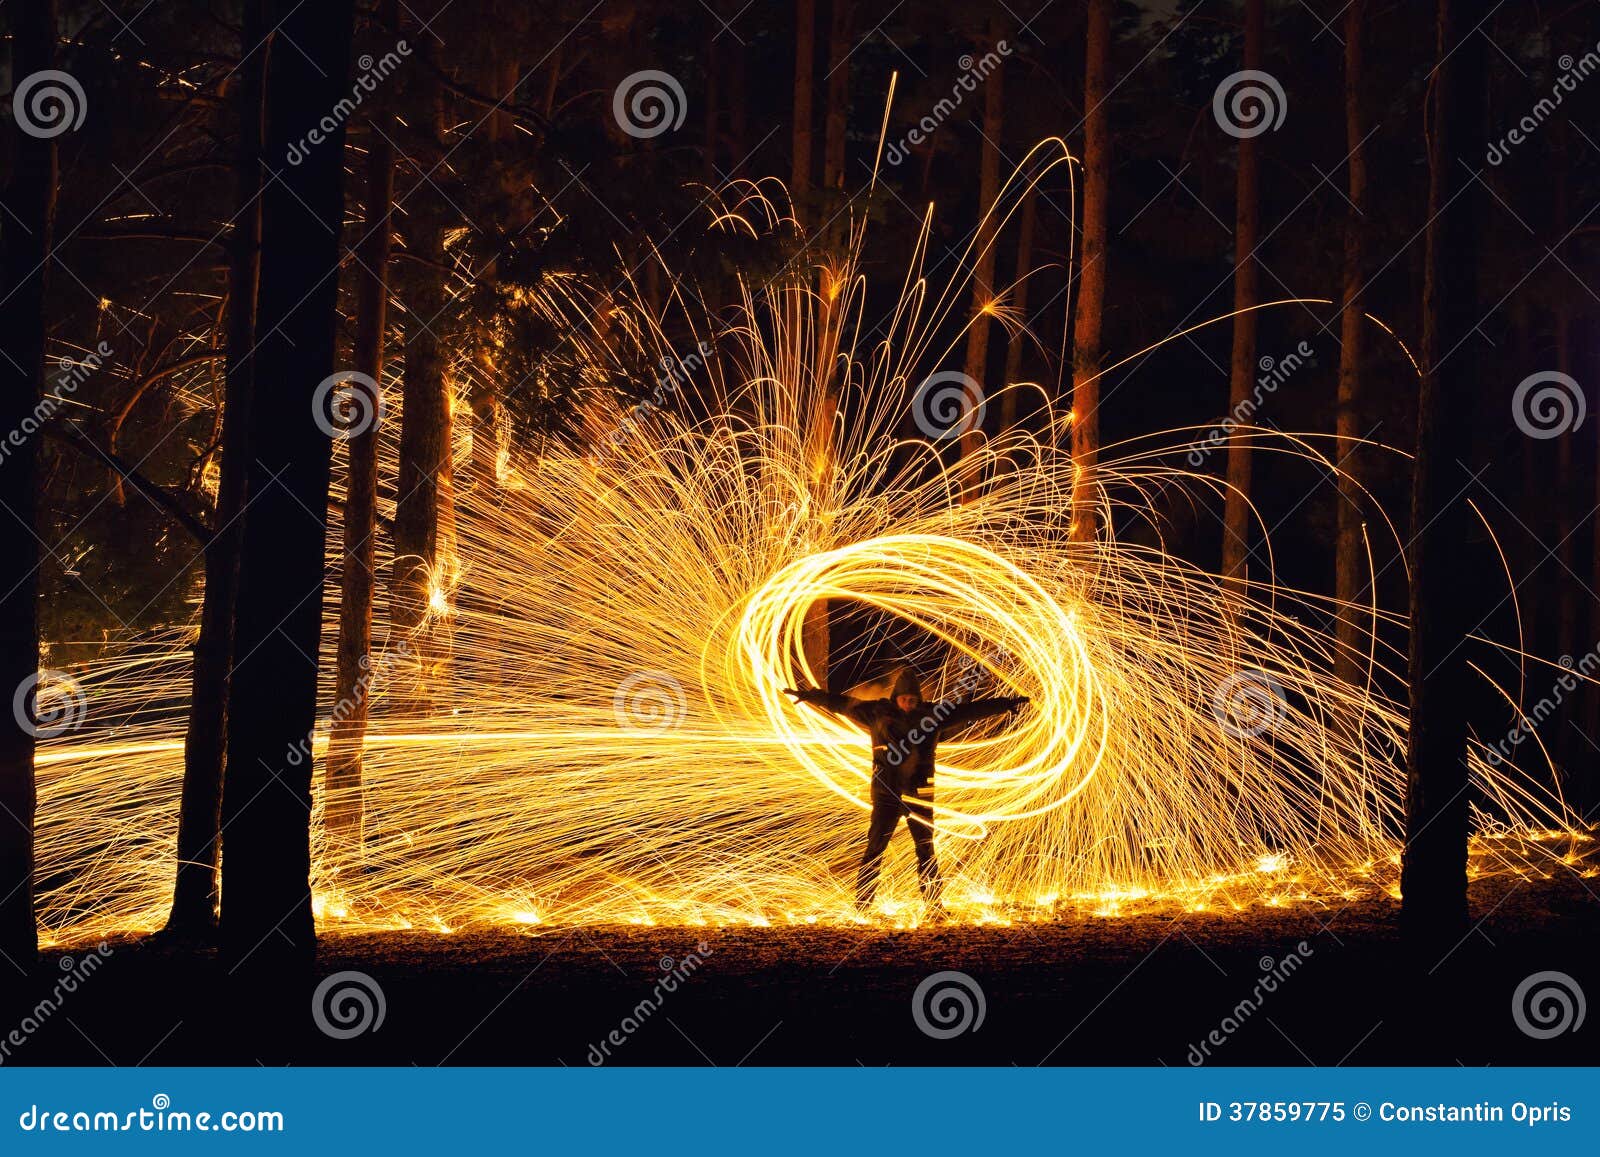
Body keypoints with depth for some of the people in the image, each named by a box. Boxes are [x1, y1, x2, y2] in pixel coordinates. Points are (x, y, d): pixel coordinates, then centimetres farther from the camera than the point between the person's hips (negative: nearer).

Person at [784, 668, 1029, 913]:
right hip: (886, 792, -2)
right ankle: (861, 905, -3)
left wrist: (1006, 705, 5)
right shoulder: (877, 713, 1)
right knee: (875, 848, -5)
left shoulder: (931, 713, 4)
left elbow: (970, 710, 6)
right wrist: (809, 696, 5)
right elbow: (841, 704, 5)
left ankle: (933, 905, 14)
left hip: (919, 794, 2)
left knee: (926, 850, 6)